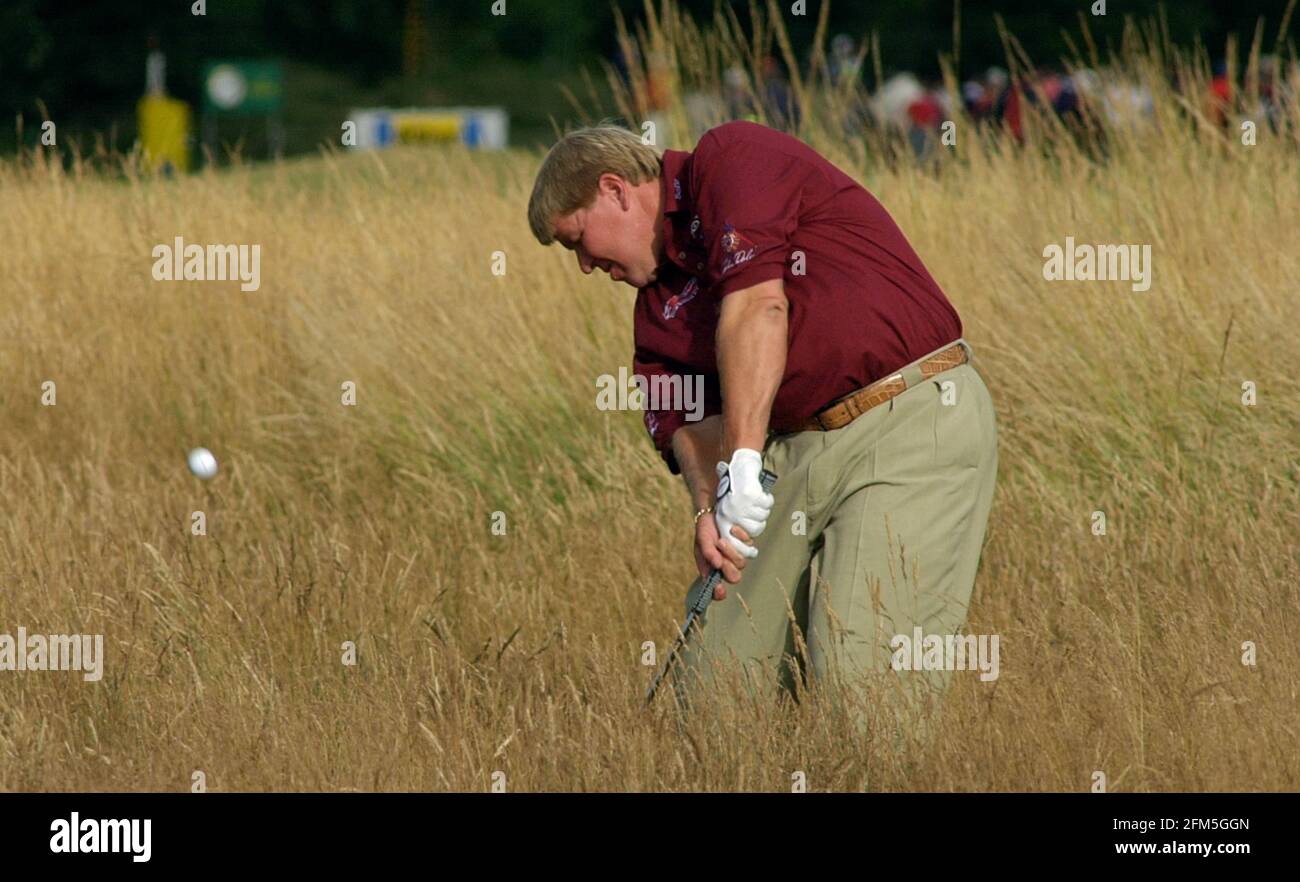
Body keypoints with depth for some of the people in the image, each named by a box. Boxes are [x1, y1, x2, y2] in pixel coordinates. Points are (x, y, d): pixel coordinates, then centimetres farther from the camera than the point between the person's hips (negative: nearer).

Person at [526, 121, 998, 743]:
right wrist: (709, 505, -17)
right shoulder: (658, 306, 19)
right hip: (795, 452, 8)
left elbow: (758, 306, -16)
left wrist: (742, 459, -22)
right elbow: (689, 422, 5)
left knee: (862, 688, -18)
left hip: (915, 418, -8)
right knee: (711, 687, 3)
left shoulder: (734, 156, -3)